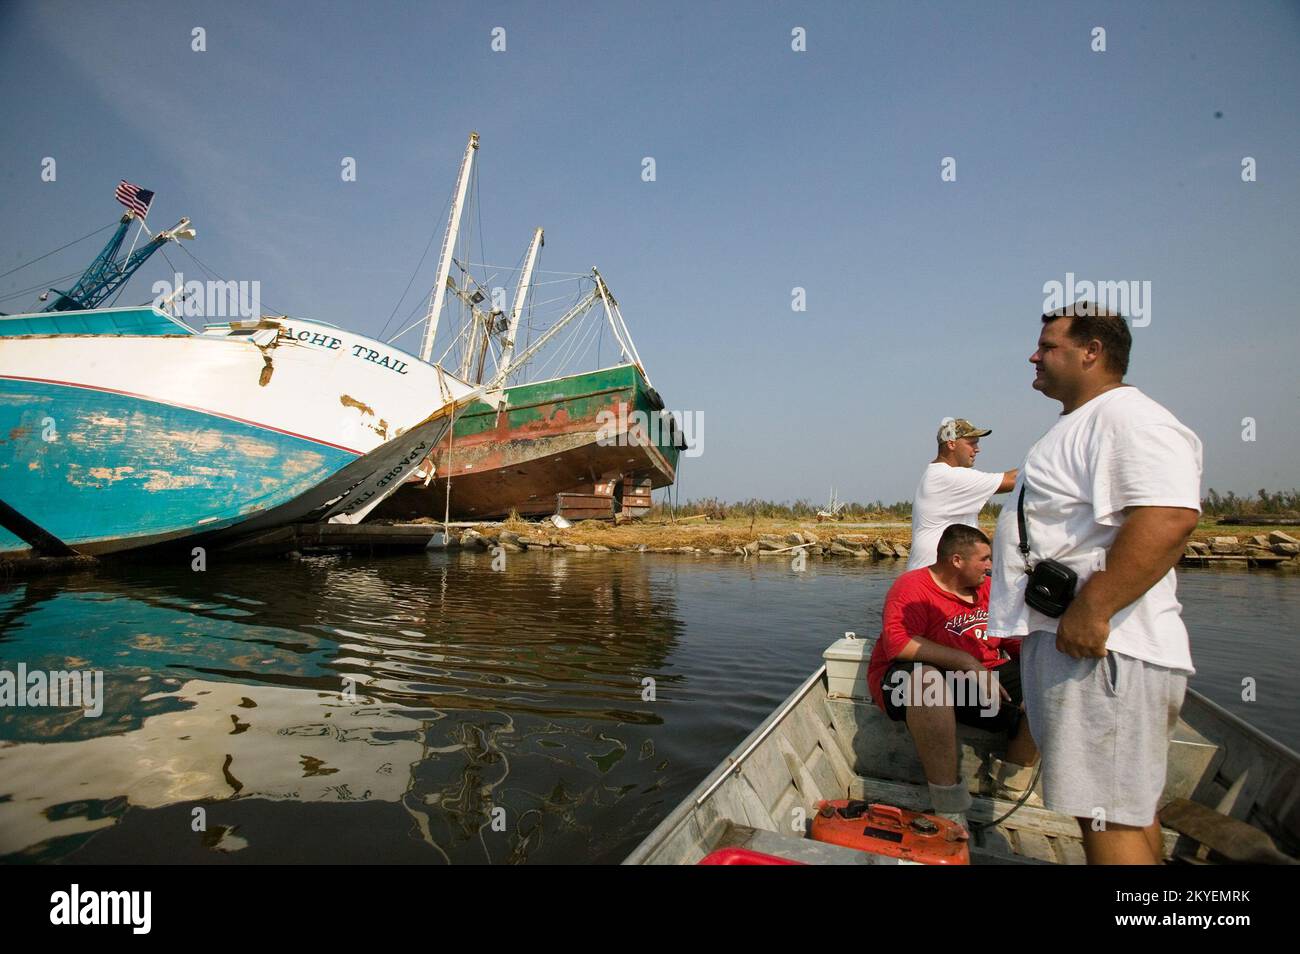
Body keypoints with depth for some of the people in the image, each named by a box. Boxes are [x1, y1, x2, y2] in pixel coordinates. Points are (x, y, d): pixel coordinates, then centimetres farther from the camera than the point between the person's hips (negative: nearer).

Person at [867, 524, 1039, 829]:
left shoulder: (988, 589, 13)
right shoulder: (913, 586, -10)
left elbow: (1017, 639, 17)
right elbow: (899, 642, -24)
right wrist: (968, 662, -27)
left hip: (983, 677, 7)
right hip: (908, 677, -7)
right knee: (928, 679, -41)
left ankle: (1012, 785, 4)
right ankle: (951, 809, -30)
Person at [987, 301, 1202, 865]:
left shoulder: (1127, 418, -13)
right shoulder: (1082, 426, 21)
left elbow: (1168, 520, -28)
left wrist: (1091, 610, -29)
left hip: (1097, 647, -11)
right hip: (1064, 641, 11)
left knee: (1108, 816, -6)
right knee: (1126, 808, 19)